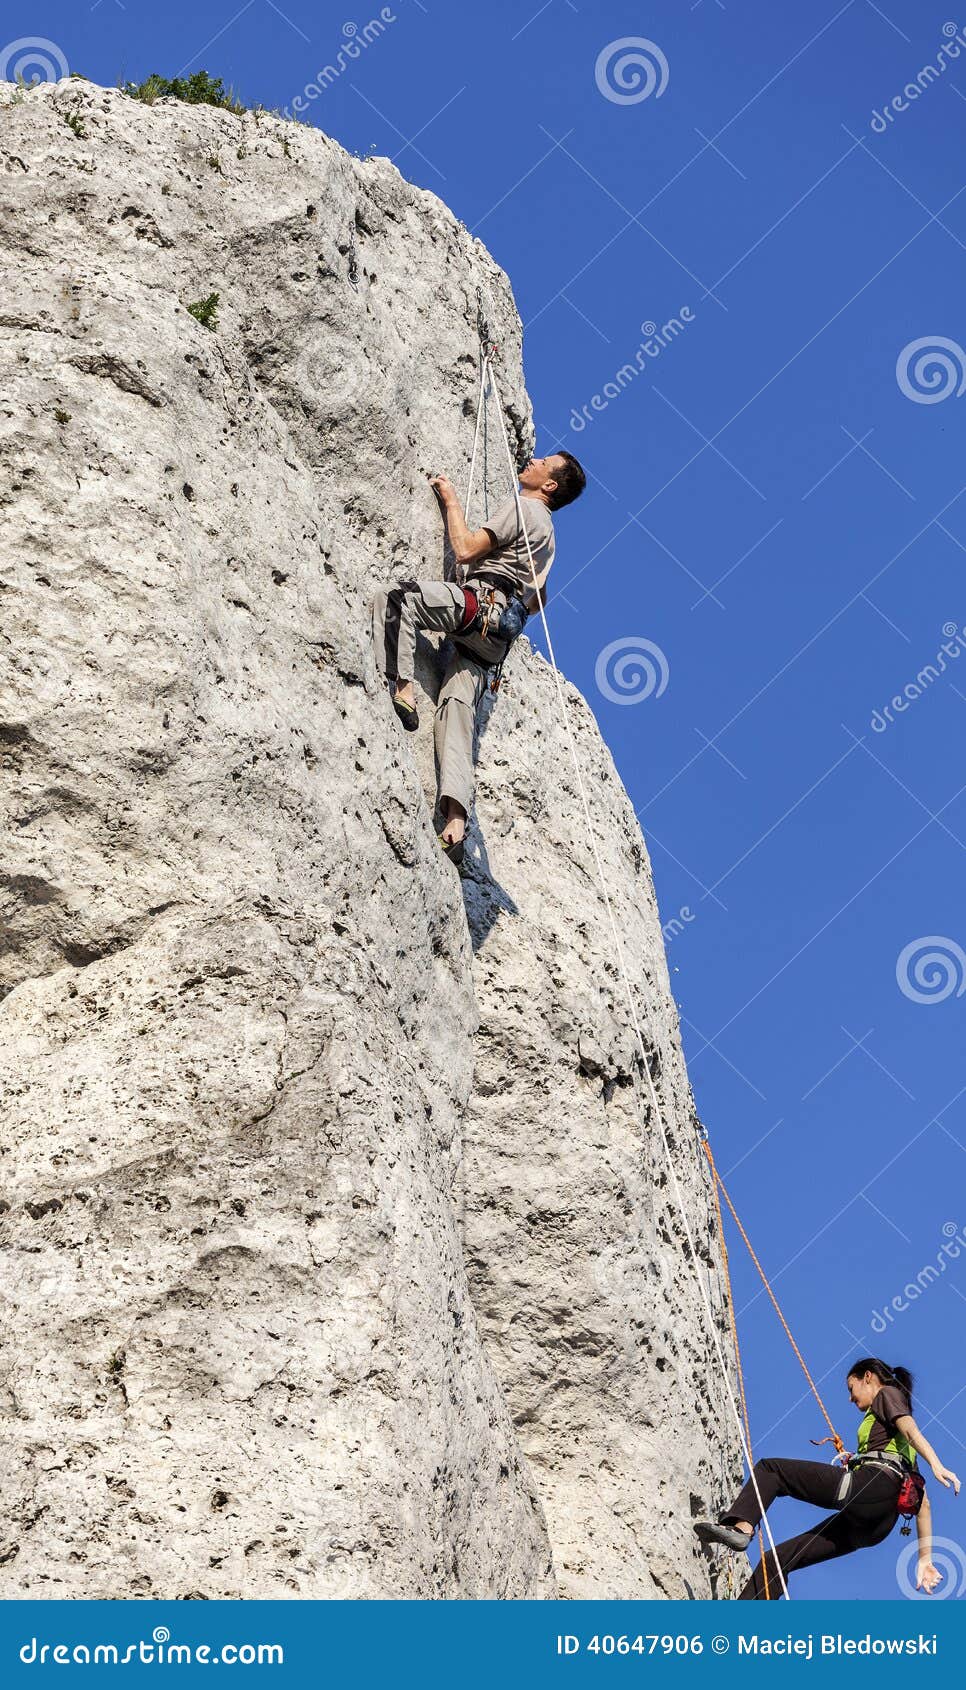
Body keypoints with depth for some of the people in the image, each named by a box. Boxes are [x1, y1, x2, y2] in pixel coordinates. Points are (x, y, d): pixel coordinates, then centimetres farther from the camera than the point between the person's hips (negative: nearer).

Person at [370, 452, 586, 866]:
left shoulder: (522, 507, 3)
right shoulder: (546, 531, 32)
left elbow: (466, 551, -5)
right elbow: (538, 600, 41)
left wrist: (451, 500, 7)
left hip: (481, 604, -8)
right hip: (498, 634, 8)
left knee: (393, 596, -20)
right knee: (457, 711, -6)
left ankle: (402, 690, -31)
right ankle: (455, 820, -21)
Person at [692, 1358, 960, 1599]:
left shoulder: (888, 1394, 14)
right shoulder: (903, 1444, 37)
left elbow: (911, 1429, -7)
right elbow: (922, 1502, 29)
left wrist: (936, 1465, -26)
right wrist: (925, 1559, 24)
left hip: (870, 1485, -8)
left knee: (769, 1468, -1)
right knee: (777, 1560, 6)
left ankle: (741, 1526, -27)